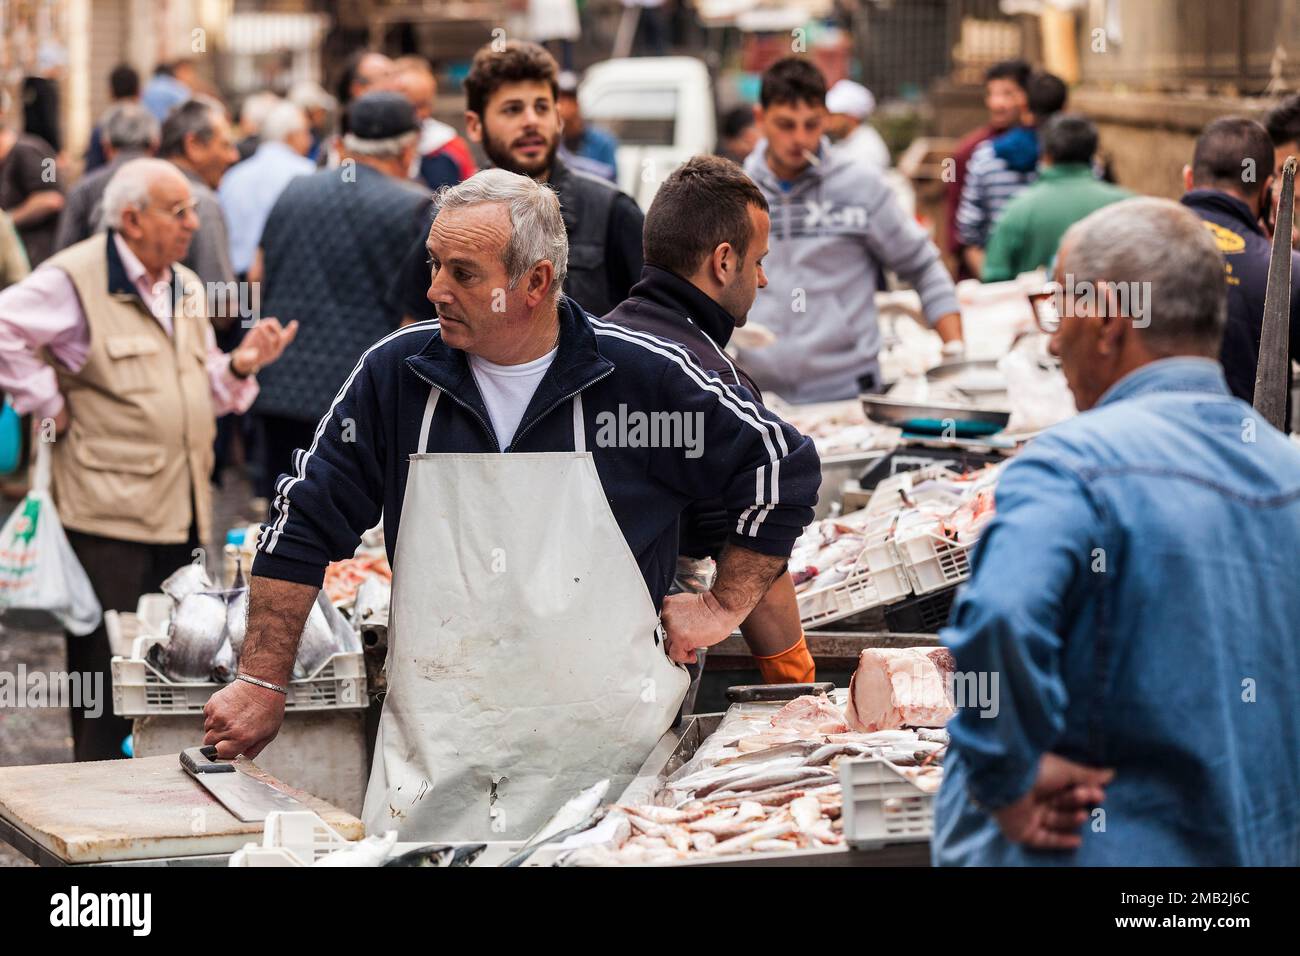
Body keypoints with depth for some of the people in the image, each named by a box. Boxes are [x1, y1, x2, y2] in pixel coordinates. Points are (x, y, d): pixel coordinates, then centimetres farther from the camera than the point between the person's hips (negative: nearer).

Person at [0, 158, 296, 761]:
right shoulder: (76, 279, -9)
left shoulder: (186, 288, 16)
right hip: (108, 509, -7)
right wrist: (50, 405, -13)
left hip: (180, 508, 7)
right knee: (107, 658, -3)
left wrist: (240, 366, 1)